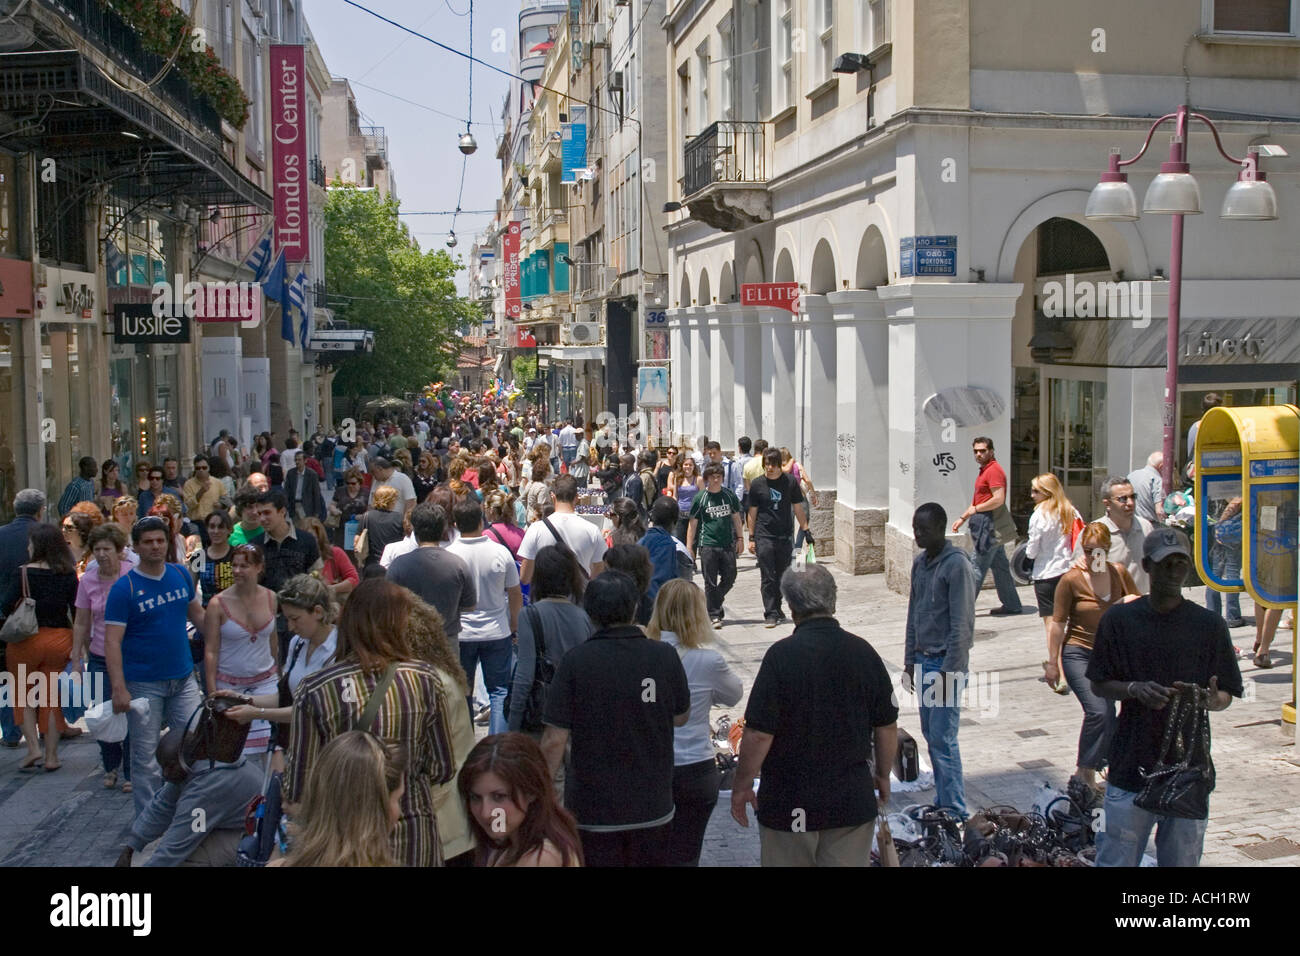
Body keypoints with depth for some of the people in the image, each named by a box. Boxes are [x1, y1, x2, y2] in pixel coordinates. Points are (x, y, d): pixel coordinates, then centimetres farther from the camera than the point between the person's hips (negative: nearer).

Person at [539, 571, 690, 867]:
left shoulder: (576, 661, -15)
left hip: (593, 809, -2)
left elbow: (555, 740, -14)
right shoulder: (665, 657, -8)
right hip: (653, 808, 3)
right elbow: (680, 717, 8)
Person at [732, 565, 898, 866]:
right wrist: (883, 776, 20)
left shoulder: (782, 654, -15)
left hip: (789, 802, -3)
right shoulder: (864, 652, -2)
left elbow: (759, 734, -16)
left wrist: (742, 786, -3)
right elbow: (887, 727, 5)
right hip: (853, 801, 3)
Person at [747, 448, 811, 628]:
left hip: (785, 536, 2)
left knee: (782, 577, 10)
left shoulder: (790, 482, 2)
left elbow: (798, 508, 8)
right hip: (764, 536, -2)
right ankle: (770, 614, -3)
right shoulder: (757, 484, 0)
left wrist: (805, 530, 3)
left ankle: (777, 610, 24)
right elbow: (753, 512, 5)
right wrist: (751, 538, 3)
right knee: (768, 578, -6)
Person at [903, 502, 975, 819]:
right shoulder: (919, 562, 11)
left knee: (943, 738, -8)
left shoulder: (957, 565, -14)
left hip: (946, 662, -8)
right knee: (930, 734, 11)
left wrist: (948, 671, -18)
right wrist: (910, 661, 15)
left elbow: (961, 624, -16)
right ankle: (943, 802, 20)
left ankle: (955, 812, -2)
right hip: (923, 660, 8)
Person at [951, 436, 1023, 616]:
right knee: (1000, 566, 13)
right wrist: (963, 518, 22)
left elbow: (998, 500, -24)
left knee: (978, 567, -6)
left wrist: (976, 509, -13)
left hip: (988, 525, -10)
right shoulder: (984, 471, 18)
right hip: (986, 525, 10)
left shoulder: (994, 470, -14)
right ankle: (1012, 604, 18)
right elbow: (977, 501, 27)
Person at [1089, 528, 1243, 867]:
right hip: (1130, 765, 0)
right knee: (1116, 859, 1)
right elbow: (1099, 685, 7)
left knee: (1182, 859, 7)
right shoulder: (1119, 619, 2)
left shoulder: (1209, 625, 2)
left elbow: (1227, 696, 7)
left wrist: (1208, 699, -16)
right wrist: (1134, 690, -13)